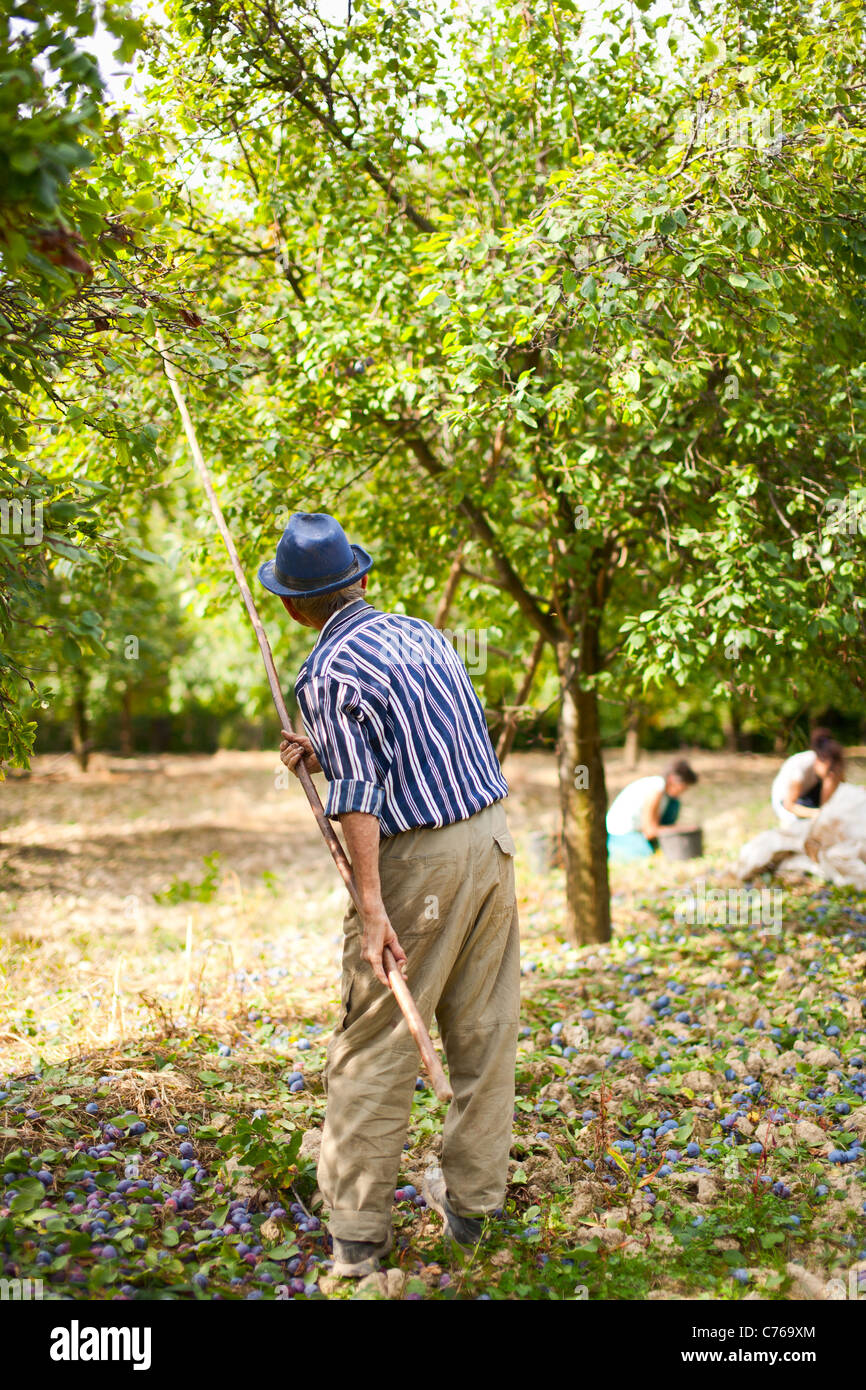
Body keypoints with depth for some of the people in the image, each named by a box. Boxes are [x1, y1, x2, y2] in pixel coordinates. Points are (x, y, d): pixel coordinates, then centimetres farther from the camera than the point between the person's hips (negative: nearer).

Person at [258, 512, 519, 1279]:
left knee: (375, 1046, 2)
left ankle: (356, 1227, 9)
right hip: (492, 838, 7)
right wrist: (324, 752, 17)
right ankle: (471, 1195, 26)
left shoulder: (331, 670, -11)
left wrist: (372, 907, -20)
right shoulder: (420, 633, 11)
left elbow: (358, 795, -18)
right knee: (485, 1030, 14)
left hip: (420, 858, -7)